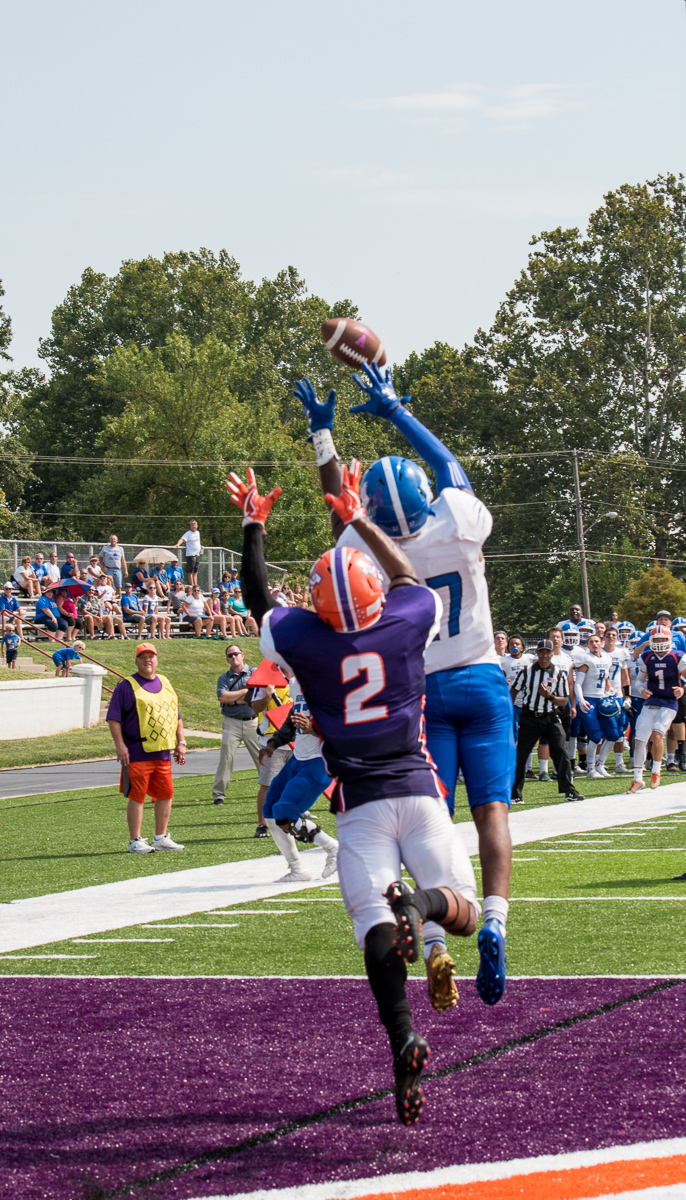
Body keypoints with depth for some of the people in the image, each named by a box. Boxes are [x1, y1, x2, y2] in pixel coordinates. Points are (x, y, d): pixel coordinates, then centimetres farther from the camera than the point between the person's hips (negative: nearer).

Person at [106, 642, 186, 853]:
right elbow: (114, 717, -8)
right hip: (137, 754, -6)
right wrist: (119, 745, -16)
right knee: (137, 796, -4)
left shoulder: (165, 684, 16)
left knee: (165, 794, 9)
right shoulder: (126, 687, -3)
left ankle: (161, 837, 21)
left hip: (163, 752, 6)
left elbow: (176, 715, 23)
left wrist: (180, 742, 17)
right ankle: (135, 841, 1)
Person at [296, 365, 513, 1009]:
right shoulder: (461, 526, -11)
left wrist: (322, 430, 20)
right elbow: (447, 463, 8)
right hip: (482, 683, 0)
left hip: (423, 693, 0)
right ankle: (494, 920, -19)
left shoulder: (366, 553, -11)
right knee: (491, 809, -3)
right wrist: (393, 407, 20)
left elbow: (340, 504, 10)